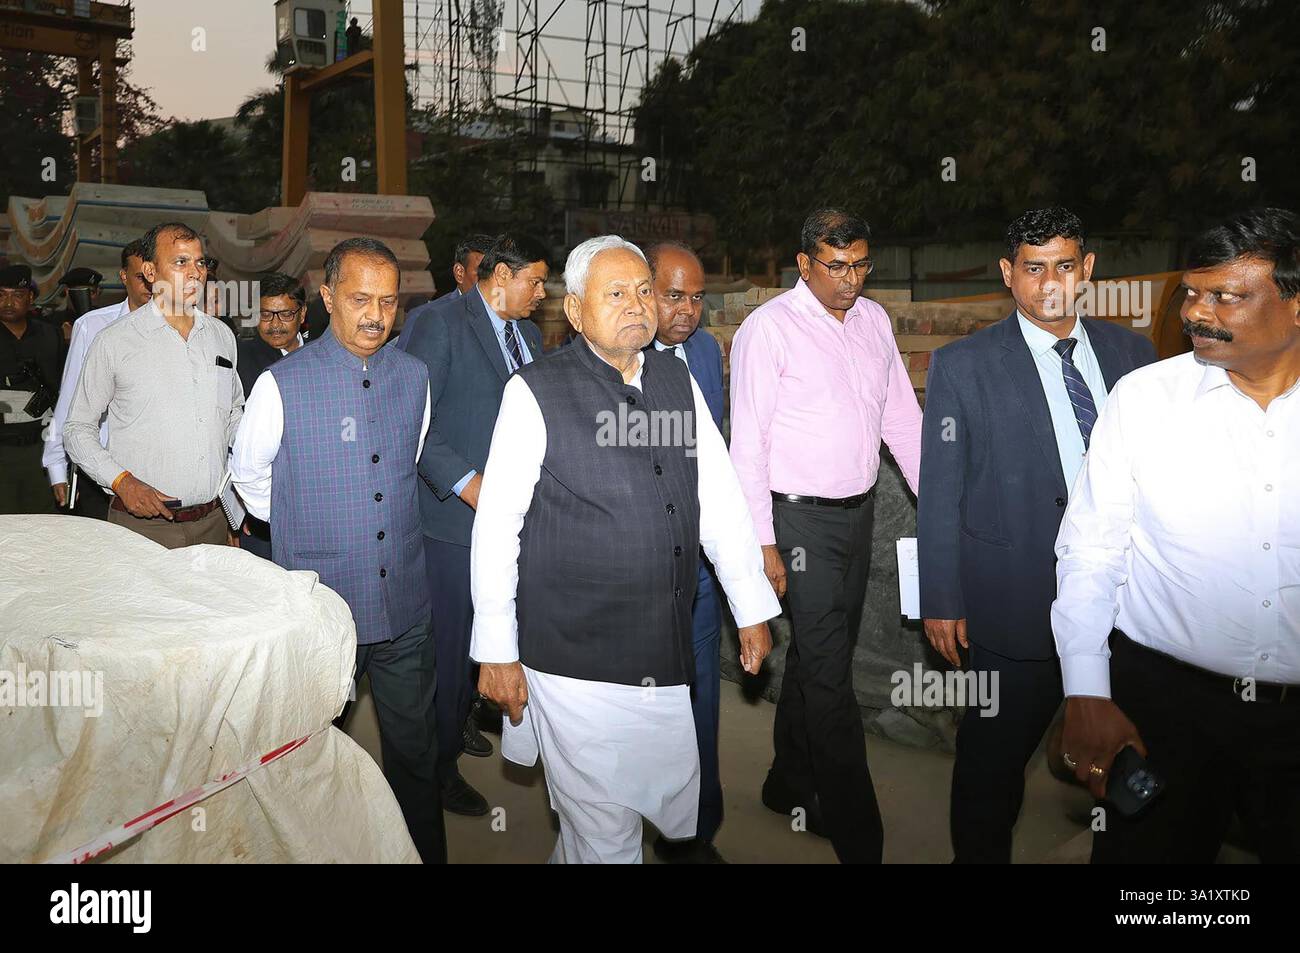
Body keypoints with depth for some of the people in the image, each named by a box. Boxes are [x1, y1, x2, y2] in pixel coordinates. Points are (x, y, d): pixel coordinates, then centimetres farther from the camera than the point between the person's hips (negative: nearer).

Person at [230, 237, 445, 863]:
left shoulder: (413, 377, 3)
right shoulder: (282, 384, -10)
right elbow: (247, 477, 4)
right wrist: (305, 528, 10)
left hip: (405, 606, 3)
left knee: (416, 753, 15)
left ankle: (427, 853, 32)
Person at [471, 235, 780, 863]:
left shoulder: (678, 381, 7)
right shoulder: (537, 392, -8)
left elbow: (720, 502, 10)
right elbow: (496, 527, -7)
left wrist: (752, 610, 10)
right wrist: (496, 652, -7)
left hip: (666, 660, 6)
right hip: (575, 664, -5)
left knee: (678, 821, 17)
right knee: (604, 839, 4)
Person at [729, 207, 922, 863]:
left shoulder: (874, 320, 9)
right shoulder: (768, 329, -10)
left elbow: (902, 416, 13)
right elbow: (748, 441, -12)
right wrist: (762, 542, -15)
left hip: (858, 512, 7)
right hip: (800, 516, -6)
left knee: (819, 655, 17)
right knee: (829, 671, -4)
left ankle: (790, 784, 35)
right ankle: (856, 832, 7)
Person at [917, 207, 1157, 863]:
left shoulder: (1130, 351, 6)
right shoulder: (962, 366, -6)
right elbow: (939, 494, -5)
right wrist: (942, 602, -7)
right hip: (1018, 605, -3)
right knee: (994, 759, 10)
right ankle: (981, 856, 32)